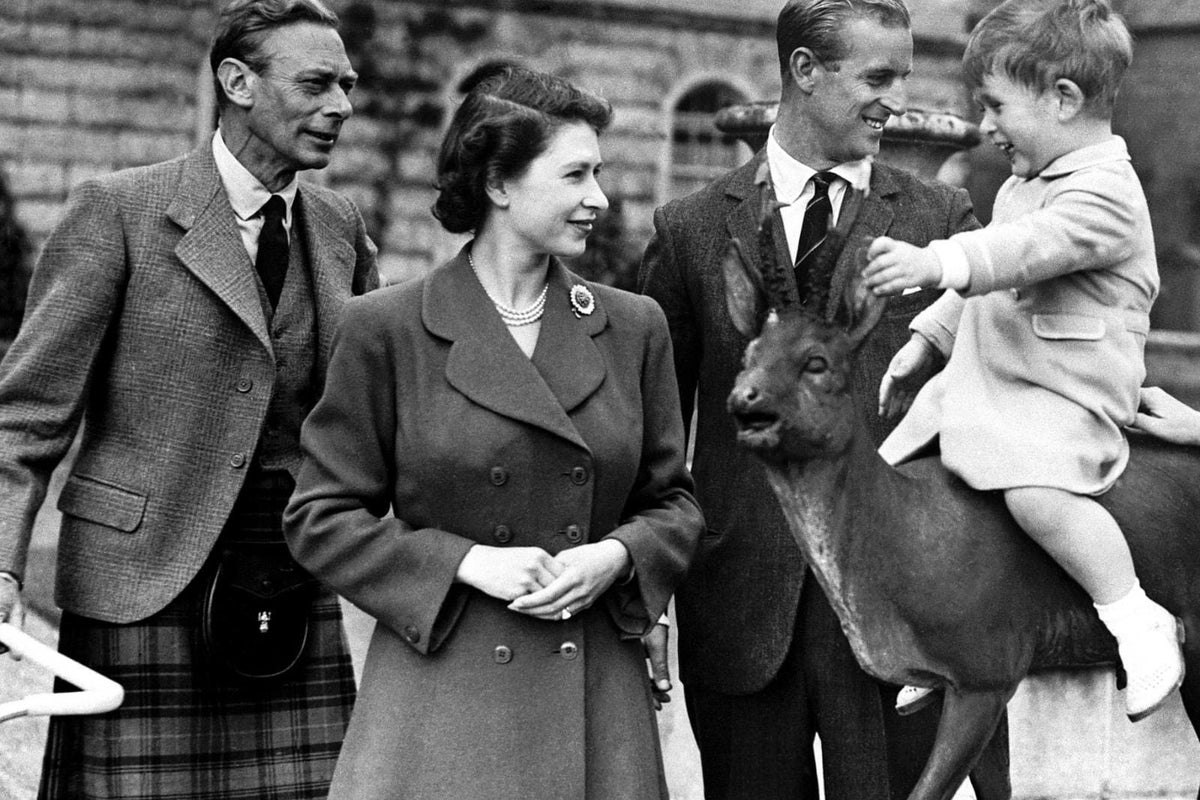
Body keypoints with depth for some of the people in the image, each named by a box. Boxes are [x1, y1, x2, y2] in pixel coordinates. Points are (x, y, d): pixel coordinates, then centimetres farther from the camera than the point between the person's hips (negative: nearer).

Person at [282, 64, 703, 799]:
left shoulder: (634, 328, 8)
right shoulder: (387, 329, -1)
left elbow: (674, 503, 15)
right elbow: (320, 517, 0)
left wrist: (614, 556, -6)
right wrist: (467, 562, -10)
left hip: (596, 696, 3)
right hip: (442, 694, -3)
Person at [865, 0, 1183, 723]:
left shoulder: (1105, 189, -16)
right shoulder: (1024, 186, 16)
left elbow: (1032, 247, -35)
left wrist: (937, 263, -47)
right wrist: (924, 342, 23)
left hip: (1065, 397, -10)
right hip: (980, 379, 10)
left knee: (1036, 492, -34)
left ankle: (1138, 622, -18)